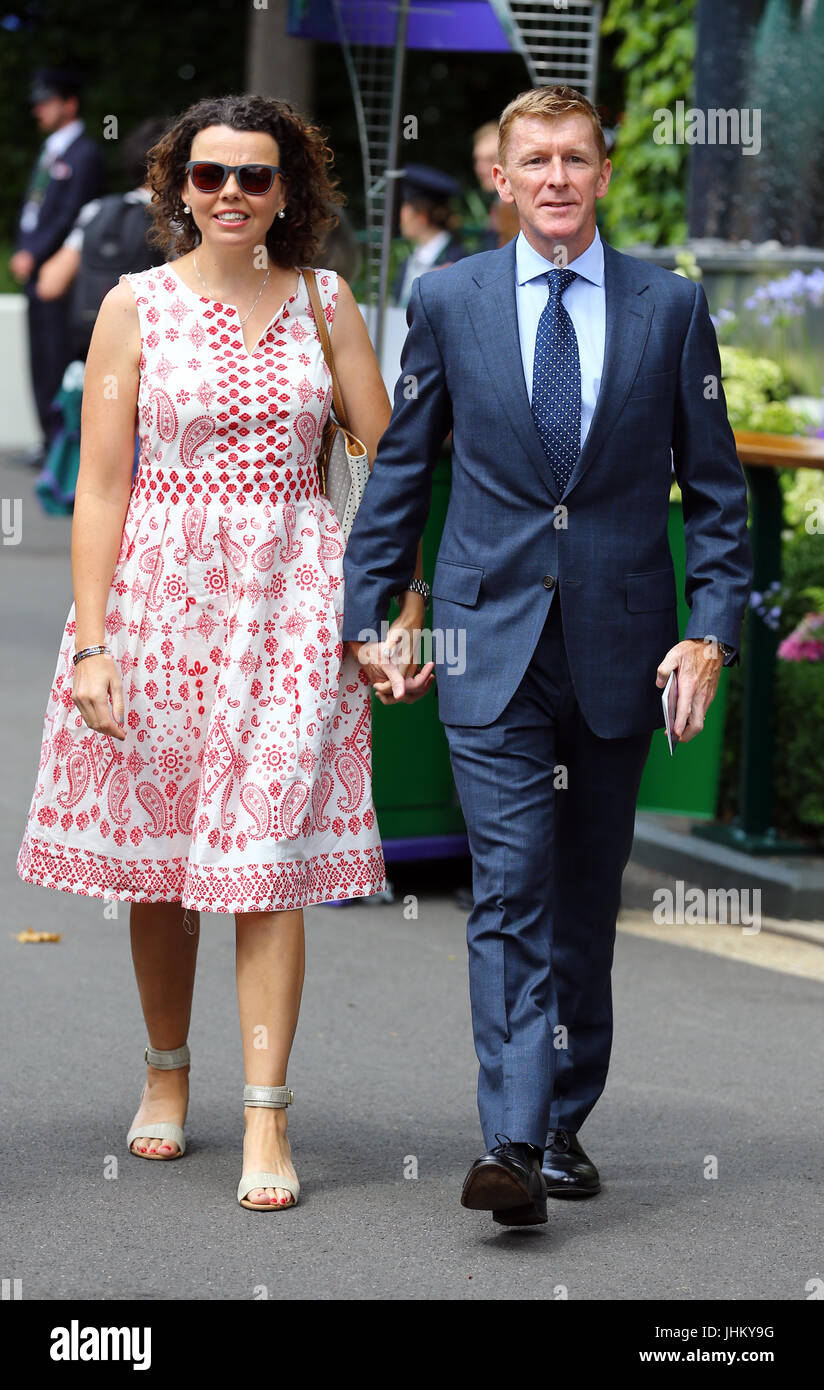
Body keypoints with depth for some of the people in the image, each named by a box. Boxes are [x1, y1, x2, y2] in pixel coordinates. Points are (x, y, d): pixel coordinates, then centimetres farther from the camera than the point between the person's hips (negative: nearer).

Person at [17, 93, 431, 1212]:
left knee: (268, 856, -6)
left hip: (289, 597, 0)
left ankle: (266, 1118, -5)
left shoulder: (323, 303, 5)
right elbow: (100, 486, -2)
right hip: (159, 589, 0)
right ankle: (166, 1071, 28)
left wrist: (403, 608, -2)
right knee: (155, 854, 8)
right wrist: (90, 642, -8)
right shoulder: (137, 304, 1)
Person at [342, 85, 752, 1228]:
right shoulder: (448, 302, 4)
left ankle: (565, 1124, 21)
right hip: (491, 641, -1)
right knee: (511, 888, -11)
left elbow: (714, 486, 6)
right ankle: (512, 1144, -16)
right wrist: (368, 617, 5)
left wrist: (713, 629, -4)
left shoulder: (671, 307, 4)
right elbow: (400, 473, 10)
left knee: (588, 895, 9)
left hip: (619, 645, 1)